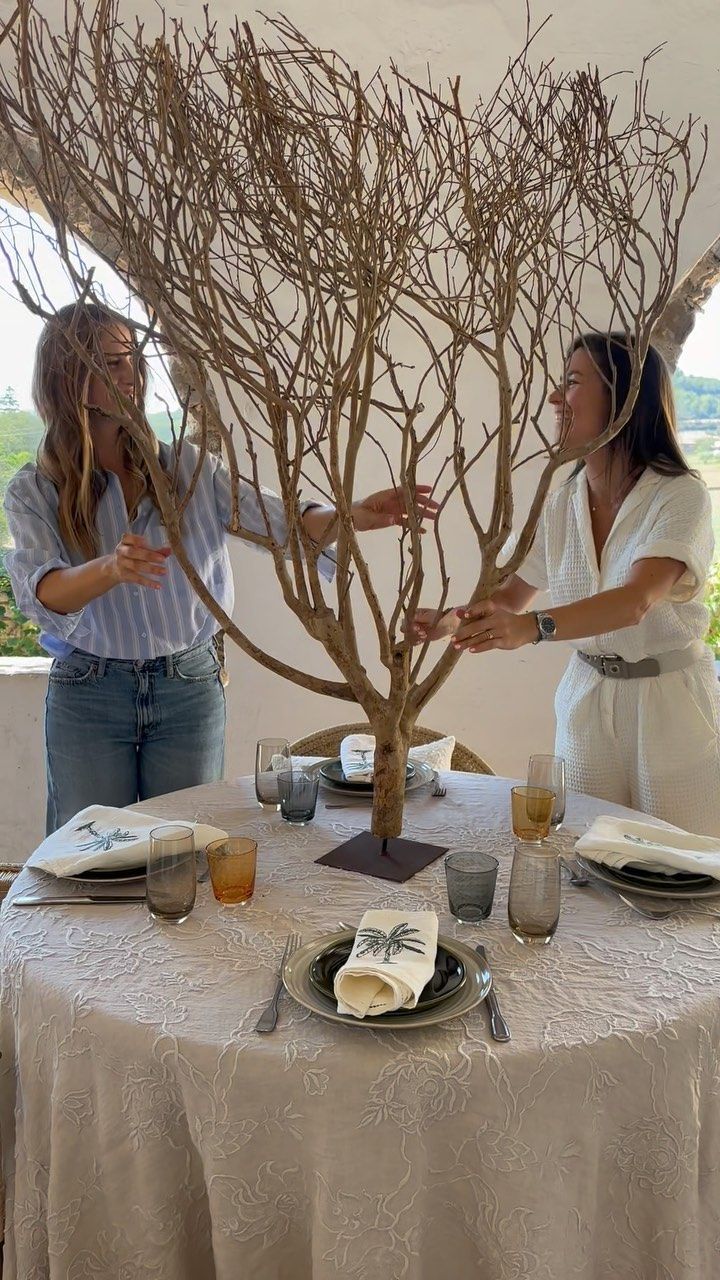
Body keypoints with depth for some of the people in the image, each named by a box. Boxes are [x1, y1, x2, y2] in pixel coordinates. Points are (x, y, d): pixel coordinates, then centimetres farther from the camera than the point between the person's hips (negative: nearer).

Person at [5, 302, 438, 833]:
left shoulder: (188, 466, 1)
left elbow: (278, 522, -10)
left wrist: (356, 516, -29)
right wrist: (110, 569, -41)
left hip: (190, 686, 1)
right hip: (87, 694, -1)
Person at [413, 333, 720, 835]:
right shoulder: (560, 505, 0)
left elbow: (636, 601, -31)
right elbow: (511, 597, 8)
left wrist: (535, 626, -47)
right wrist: (445, 620, -11)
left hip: (671, 704, -4)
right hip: (587, 697, 4)